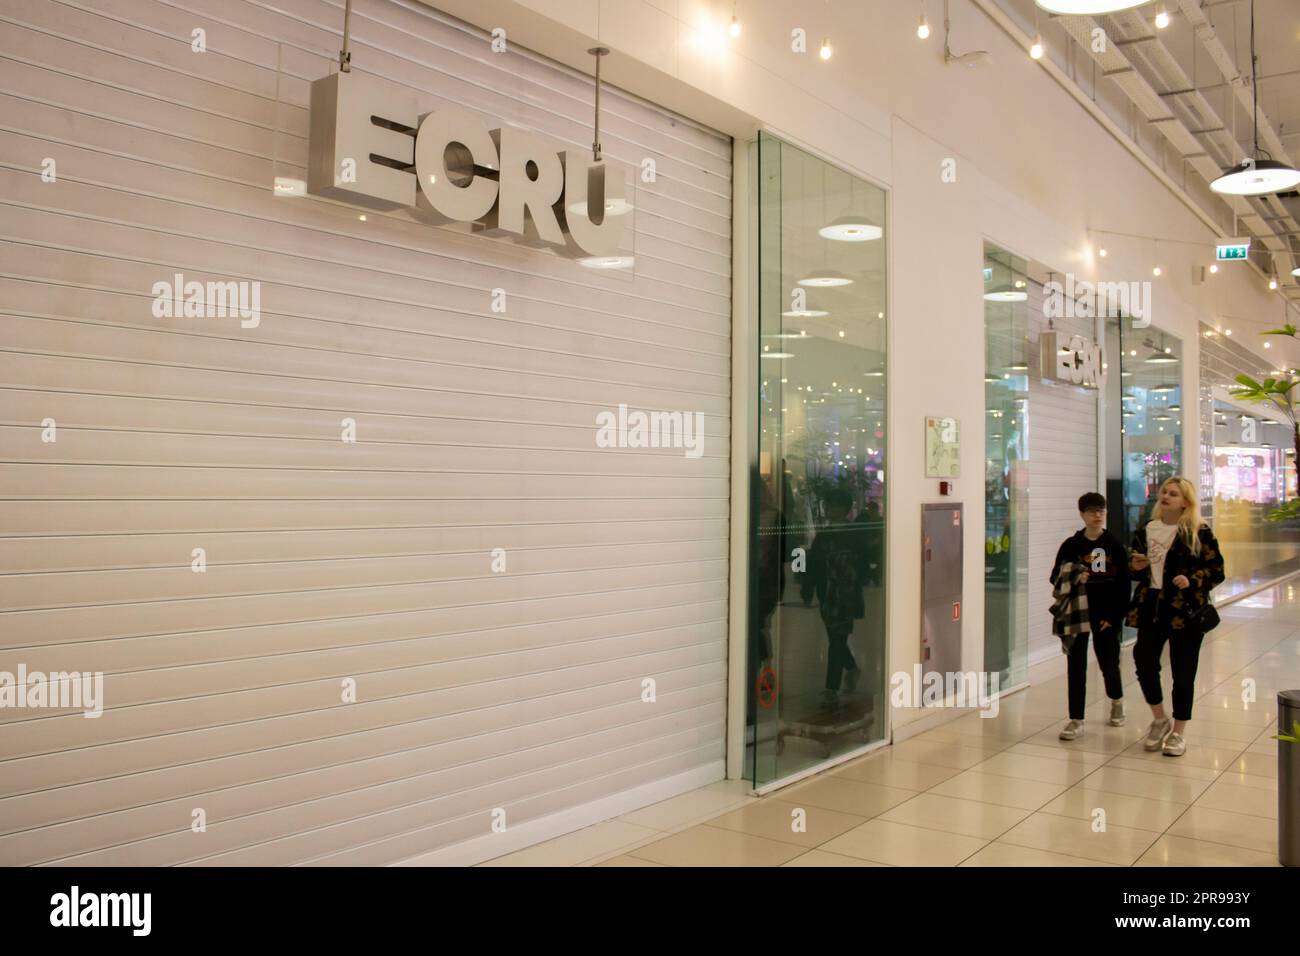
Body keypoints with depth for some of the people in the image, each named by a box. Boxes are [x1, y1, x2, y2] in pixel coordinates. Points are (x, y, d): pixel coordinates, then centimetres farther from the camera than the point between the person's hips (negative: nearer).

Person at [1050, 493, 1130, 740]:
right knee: (1077, 666, -2)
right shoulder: (1071, 545, 0)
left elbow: (1123, 583, 0)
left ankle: (1117, 701, 41)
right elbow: (1055, 578, 3)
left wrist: (1115, 615, -6)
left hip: (1107, 614, 0)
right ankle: (1076, 720, 2)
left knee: (1108, 662, 10)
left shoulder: (1115, 545, 0)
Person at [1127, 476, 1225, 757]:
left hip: (1186, 610, -4)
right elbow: (1136, 570, 21)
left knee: (1183, 673, 3)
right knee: (1144, 662, -1)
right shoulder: (1146, 531, 10)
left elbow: (1217, 570, -4)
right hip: (1151, 607, 4)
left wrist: (1192, 580, -19)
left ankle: (1177, 733, 16)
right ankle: (1160, 720, 23)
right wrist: (1136, 567, -1)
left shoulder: (1199, 533, -4)